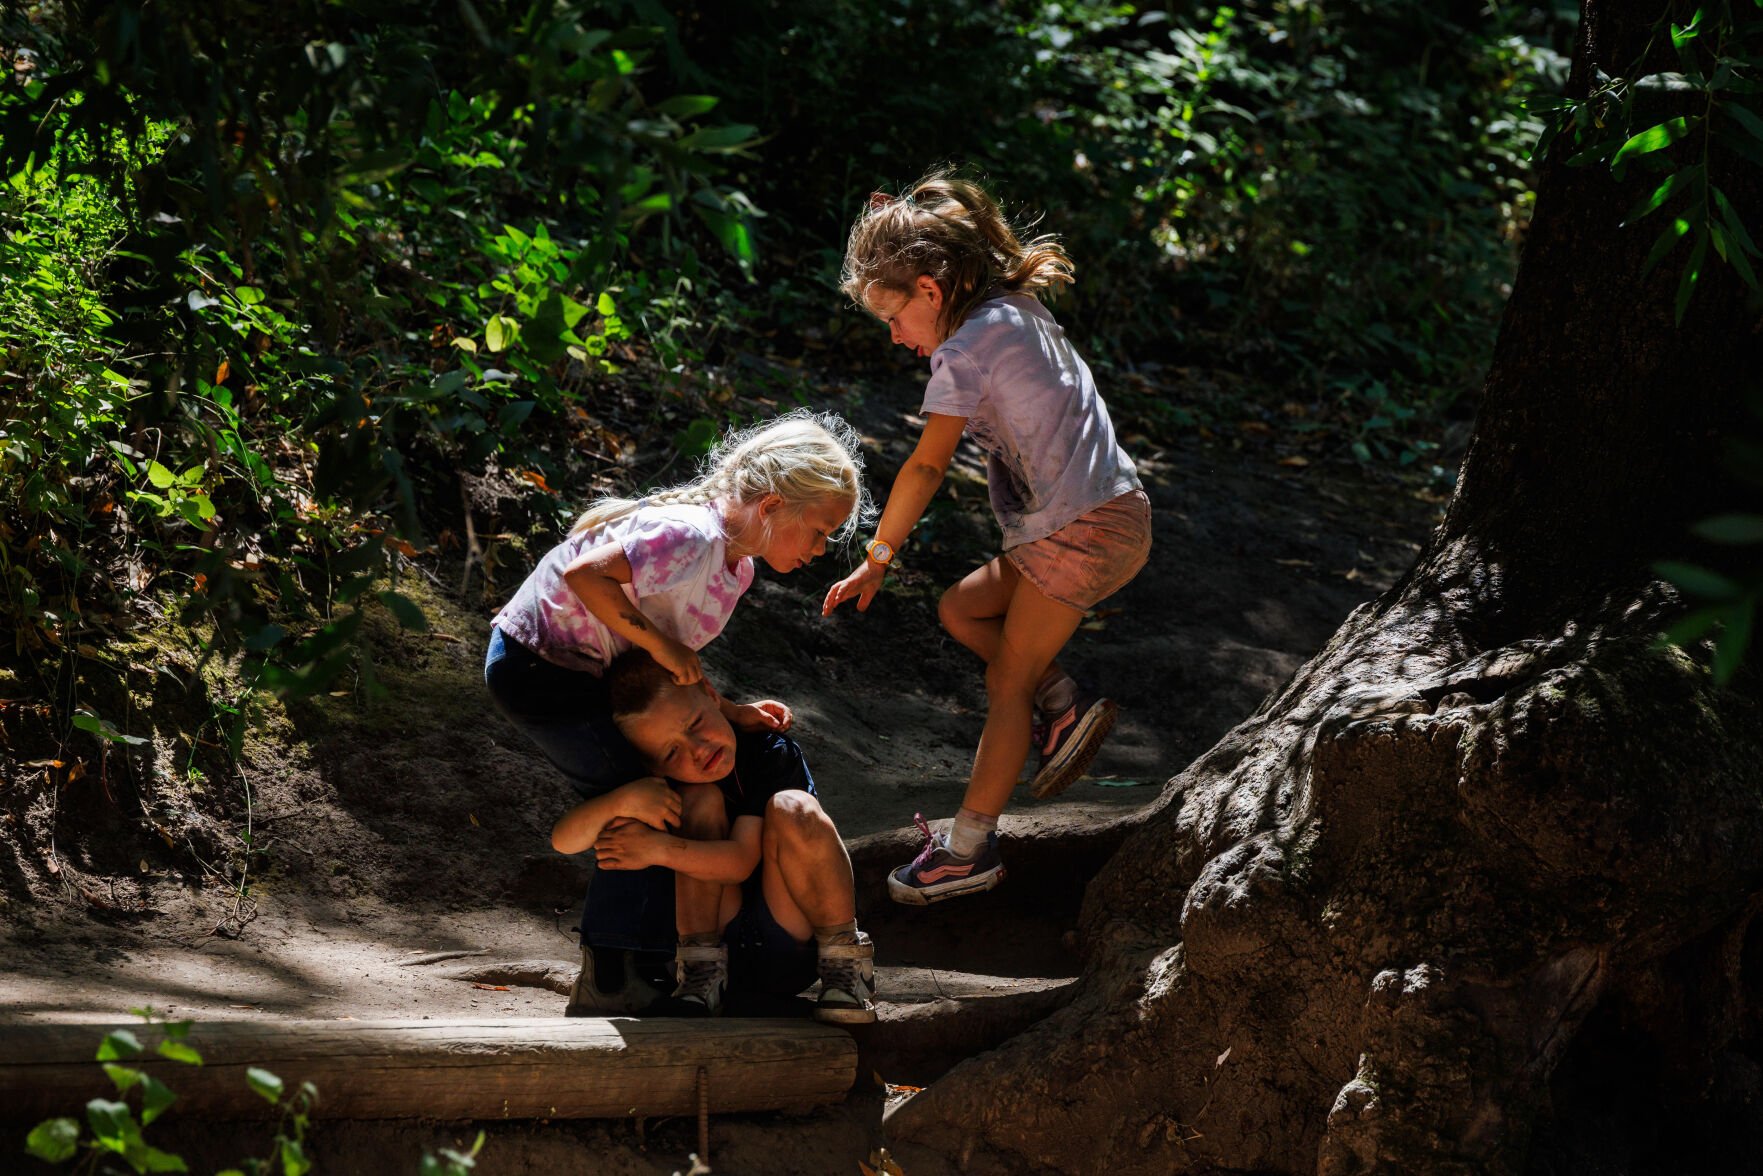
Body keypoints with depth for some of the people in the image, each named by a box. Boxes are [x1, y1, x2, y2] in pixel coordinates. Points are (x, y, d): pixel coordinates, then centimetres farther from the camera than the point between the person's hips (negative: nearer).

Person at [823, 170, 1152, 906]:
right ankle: (1066, 708, 10)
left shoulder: (967, 349, -15)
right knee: (961, 608, 17)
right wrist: (902, 230, 23)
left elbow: (926, 466, -15)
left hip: (1085, 530, -10)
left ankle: (969, 847, -1)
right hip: (1111, 518, 10)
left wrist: (877, 559, -8)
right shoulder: (1017, 309, 11)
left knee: (1009, 681, -4)